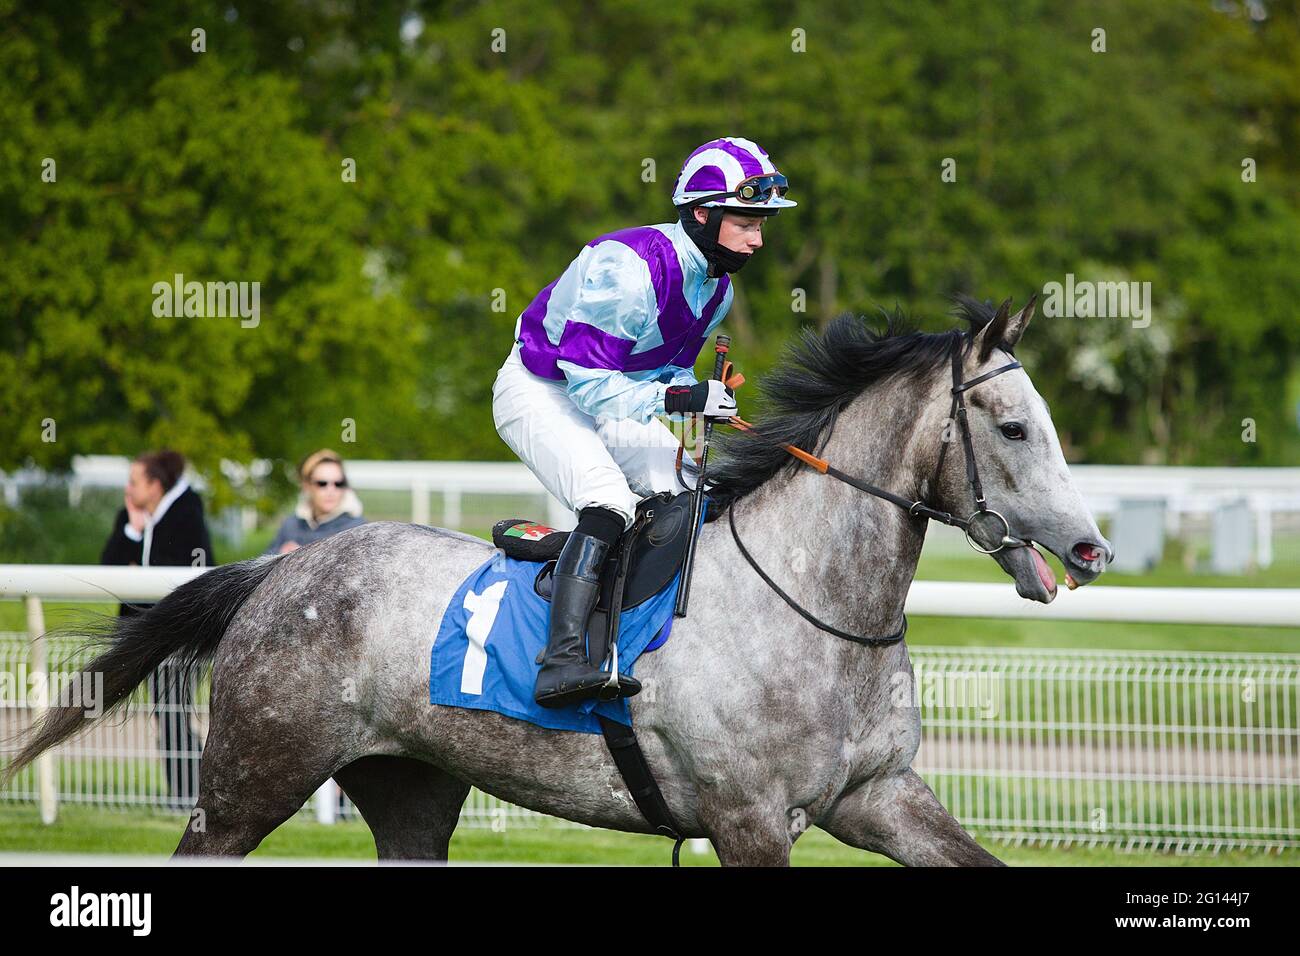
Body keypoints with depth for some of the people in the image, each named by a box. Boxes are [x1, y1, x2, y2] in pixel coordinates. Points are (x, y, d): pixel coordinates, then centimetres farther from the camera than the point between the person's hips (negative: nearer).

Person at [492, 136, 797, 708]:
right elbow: (587, 382, -31)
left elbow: (671, 366, 12)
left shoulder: (716, 287, -1)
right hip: (540, 392, -9)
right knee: (609, 500, -30)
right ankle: (562, 661, -40)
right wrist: (676, 398, -40)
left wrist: (706, 398, -9)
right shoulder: (629, 268, -30)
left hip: (609, 398, 9)